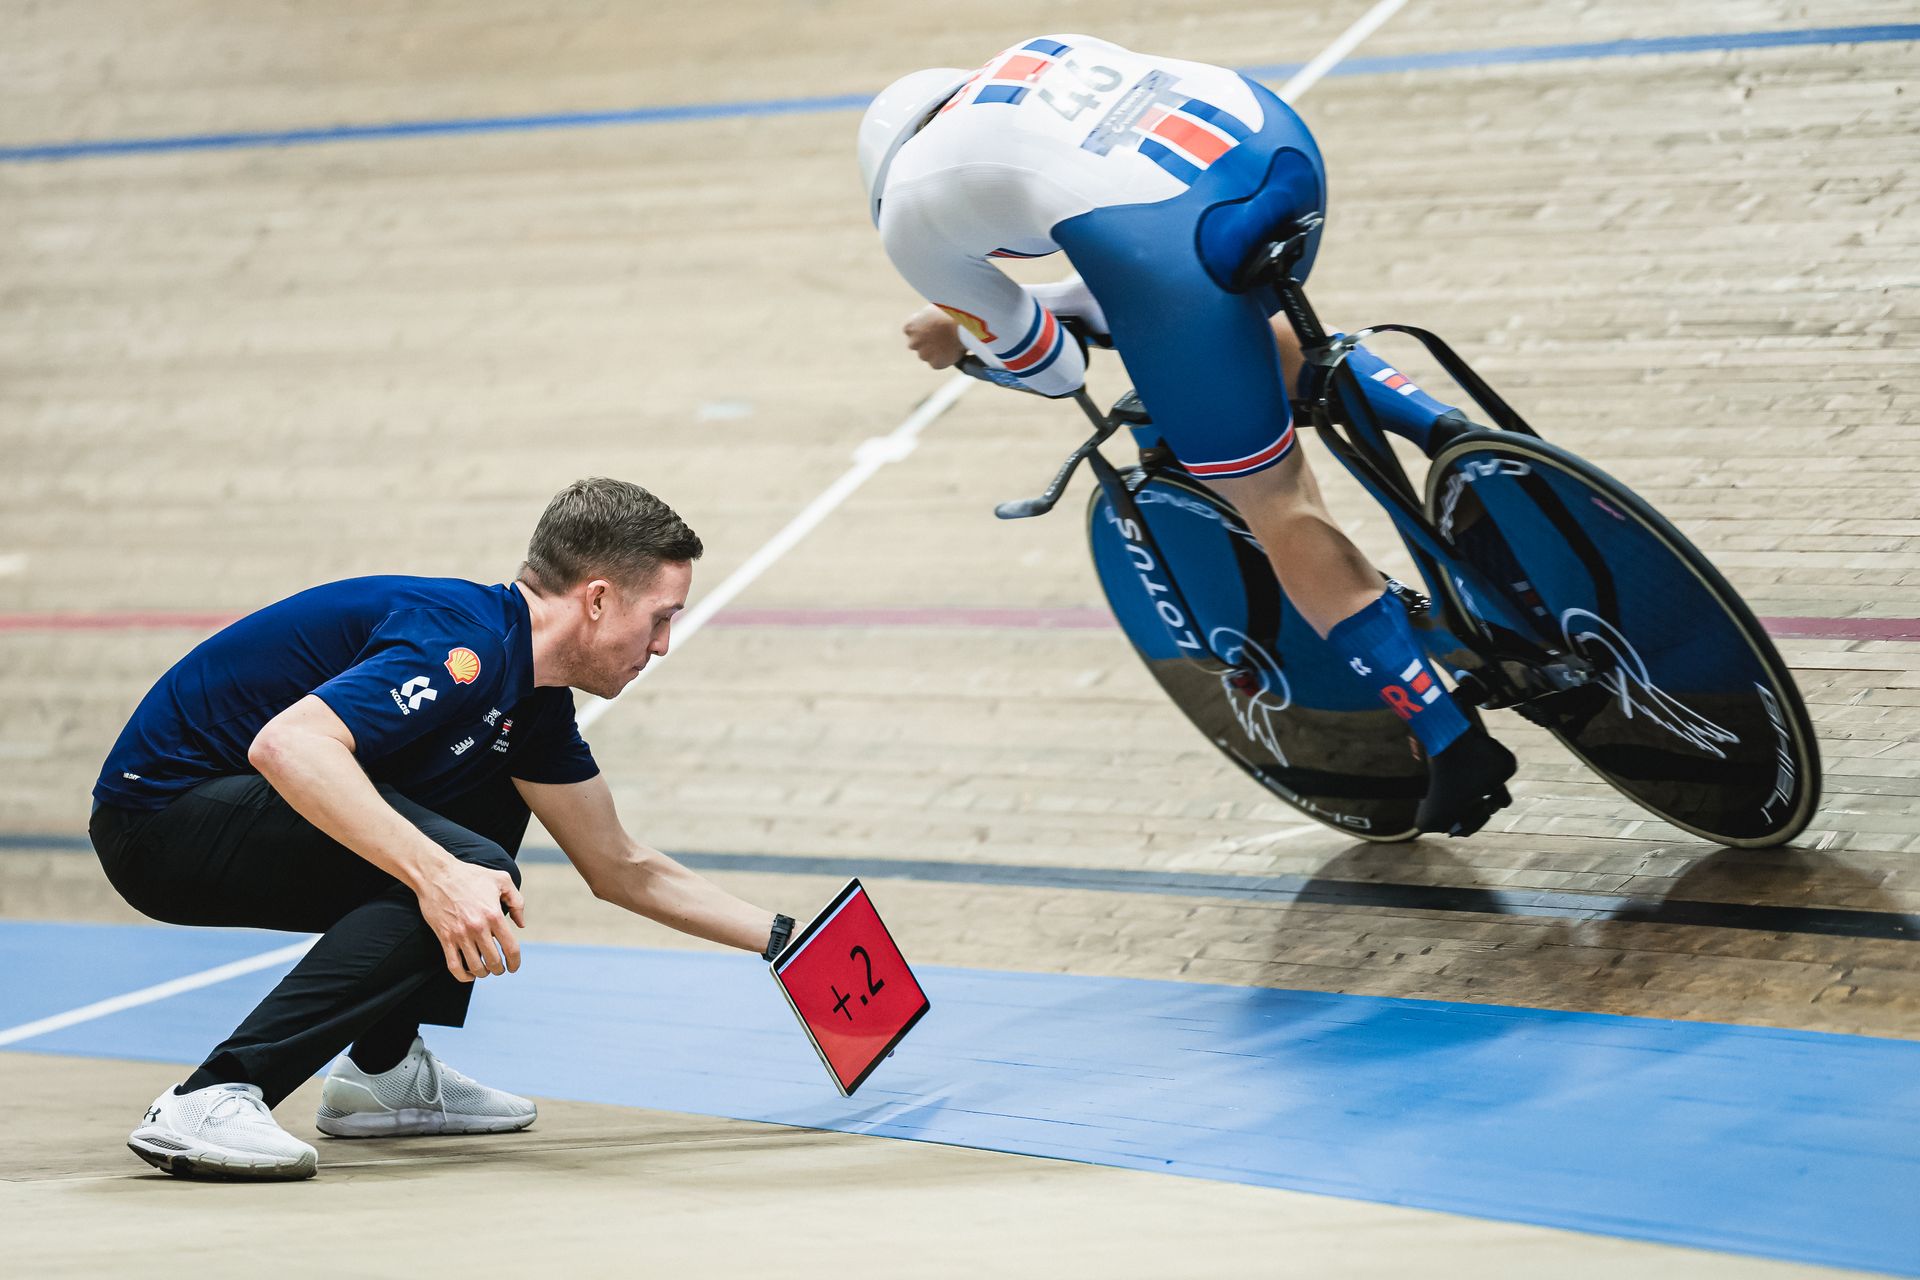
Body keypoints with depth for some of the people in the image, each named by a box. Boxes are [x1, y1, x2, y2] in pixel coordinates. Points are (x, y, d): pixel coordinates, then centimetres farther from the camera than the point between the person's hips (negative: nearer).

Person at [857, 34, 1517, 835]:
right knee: (1250, 334, 41)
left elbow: (1052, 368, 24)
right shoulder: (1036, 56, 37)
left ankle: (1453, 746, 9)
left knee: (1273, 507, 10)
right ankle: (1450, 434, 24)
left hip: (1178, 247, -7)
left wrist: (967, 337, 44)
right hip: (1273, 135, 7)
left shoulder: (907, 208, 21)